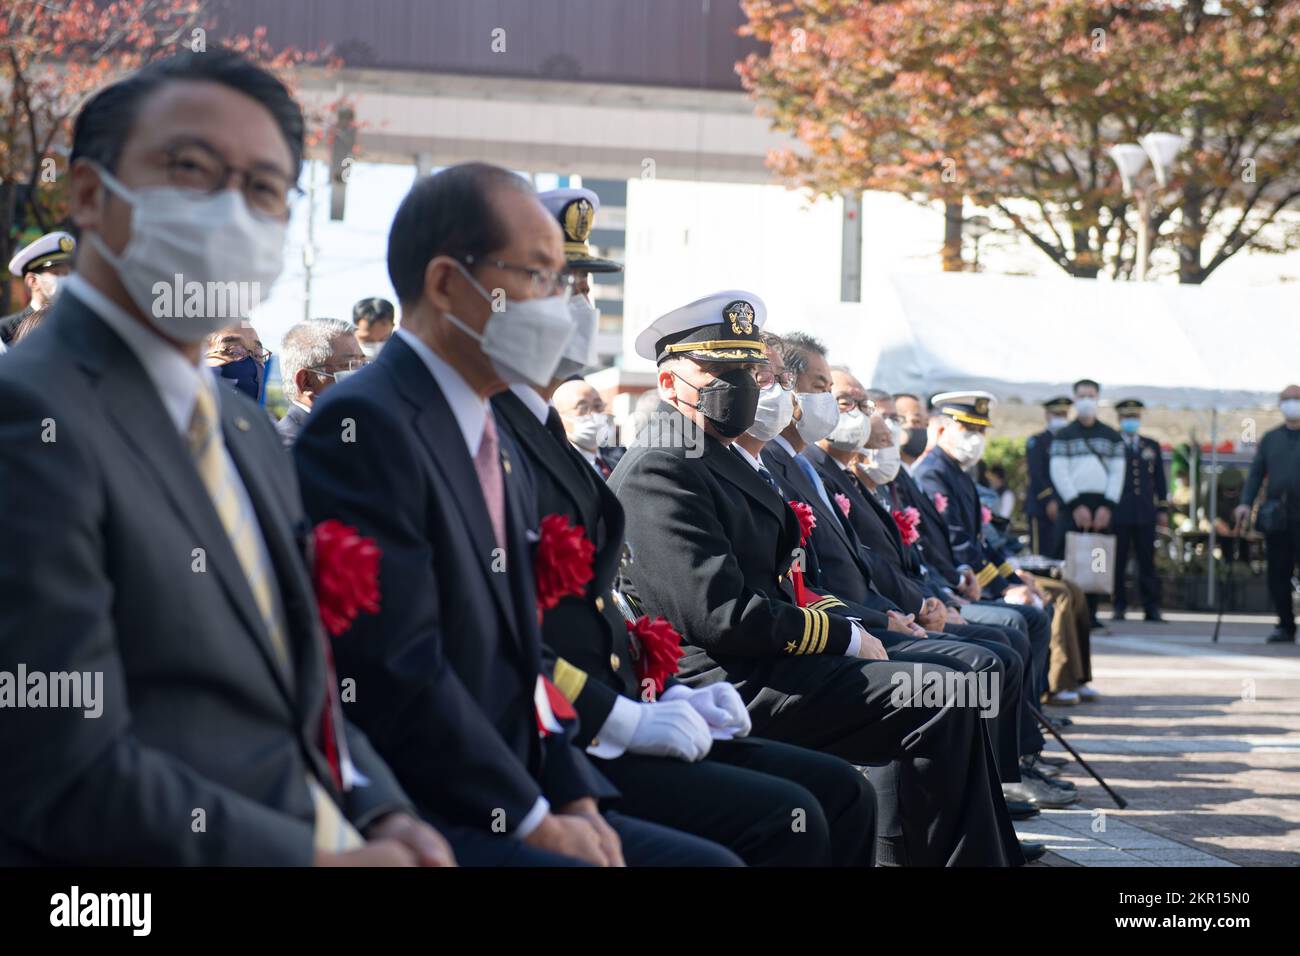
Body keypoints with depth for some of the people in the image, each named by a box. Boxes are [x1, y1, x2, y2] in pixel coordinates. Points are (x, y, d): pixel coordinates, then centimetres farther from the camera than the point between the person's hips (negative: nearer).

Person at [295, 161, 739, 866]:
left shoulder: (497, 444, 17)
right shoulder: (362, 426, -15)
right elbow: (400, 672, -20)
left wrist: (574, 799, 3)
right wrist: (532, 819, -14)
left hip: (505, 802, 10)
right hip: (400, 822, -10)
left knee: (710, 862, 2)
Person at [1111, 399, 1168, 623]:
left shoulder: (1152, 446, 16)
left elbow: (1159, 480, 16)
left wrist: (1163, 510, 10)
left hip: (1145, 514, 3)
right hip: (1118, 514, -3)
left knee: (1147, 561, 0)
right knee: (1118, 562, -1)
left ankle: (1151, 608, 1)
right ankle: (1119, 606, 5)